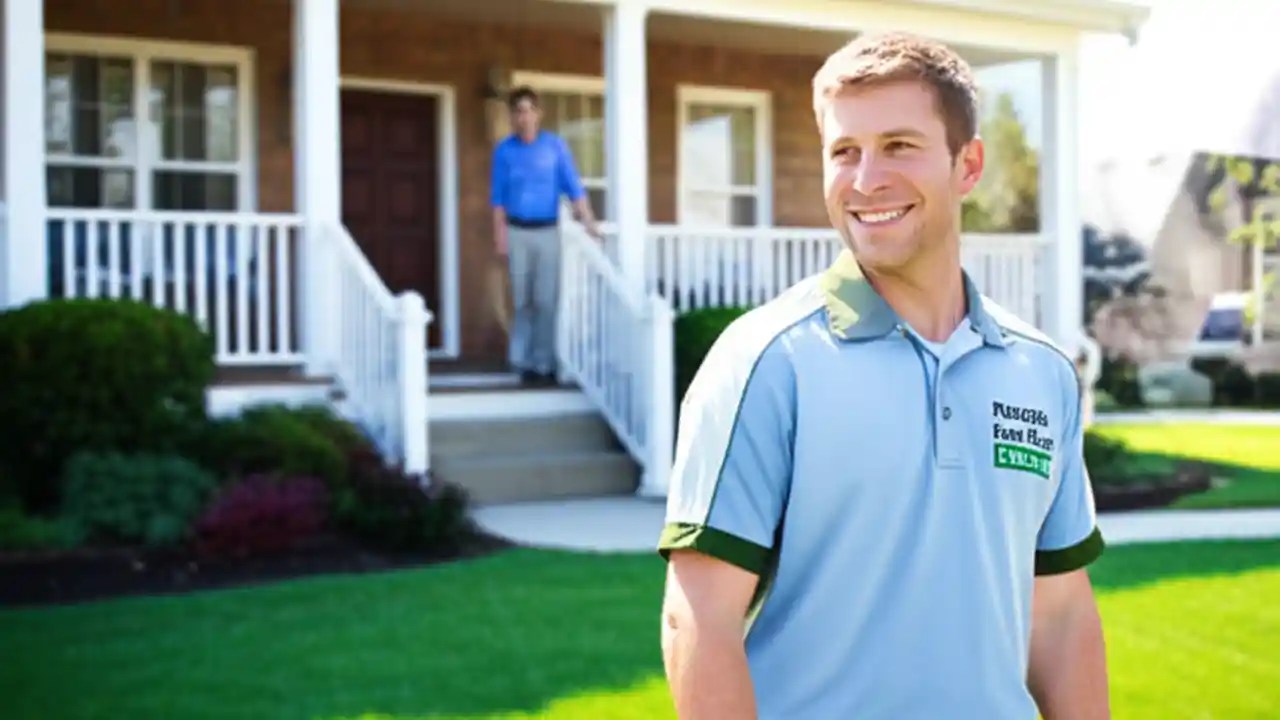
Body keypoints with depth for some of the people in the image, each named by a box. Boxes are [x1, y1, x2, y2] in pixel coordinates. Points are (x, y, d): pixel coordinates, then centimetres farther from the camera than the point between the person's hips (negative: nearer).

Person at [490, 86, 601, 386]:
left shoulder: (555, 145, -2)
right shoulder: (504, 150, 0)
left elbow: (573, 185, -5)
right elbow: (498, 197, 3)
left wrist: (589, 222, -13)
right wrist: (500, 236, -3)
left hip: (548, 231, 0)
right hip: (517, 232, 1)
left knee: (546, 299, -2)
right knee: (522, 300, 6)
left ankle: (543, 363, 5)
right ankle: (524, 361, 15)